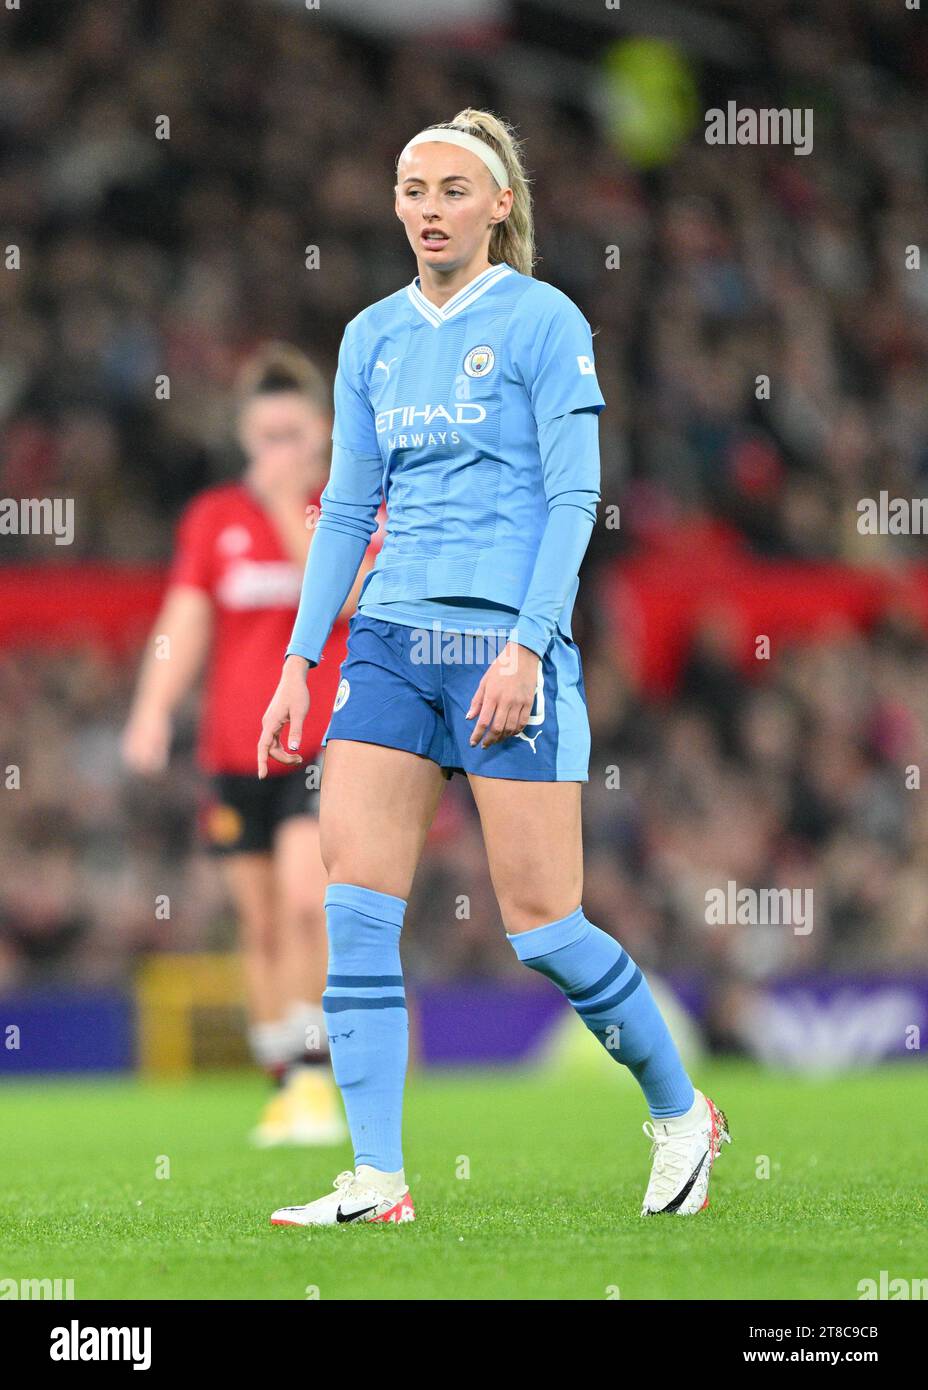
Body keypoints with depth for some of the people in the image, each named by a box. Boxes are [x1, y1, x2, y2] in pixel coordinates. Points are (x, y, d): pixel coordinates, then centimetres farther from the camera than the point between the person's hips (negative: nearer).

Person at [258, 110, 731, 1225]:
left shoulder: (542, 321, -4)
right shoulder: (372, 338, 12)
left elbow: (574, 500, -8)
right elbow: (346, 509, 16)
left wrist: (525, 647, -17)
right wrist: (300, 659, 9)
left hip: (509, 640, -5)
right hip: (392, 634, 5)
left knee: (541, 924, -5)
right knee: (355, 900, -8)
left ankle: (681, 1113, 18)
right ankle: (376, 1182, -7)